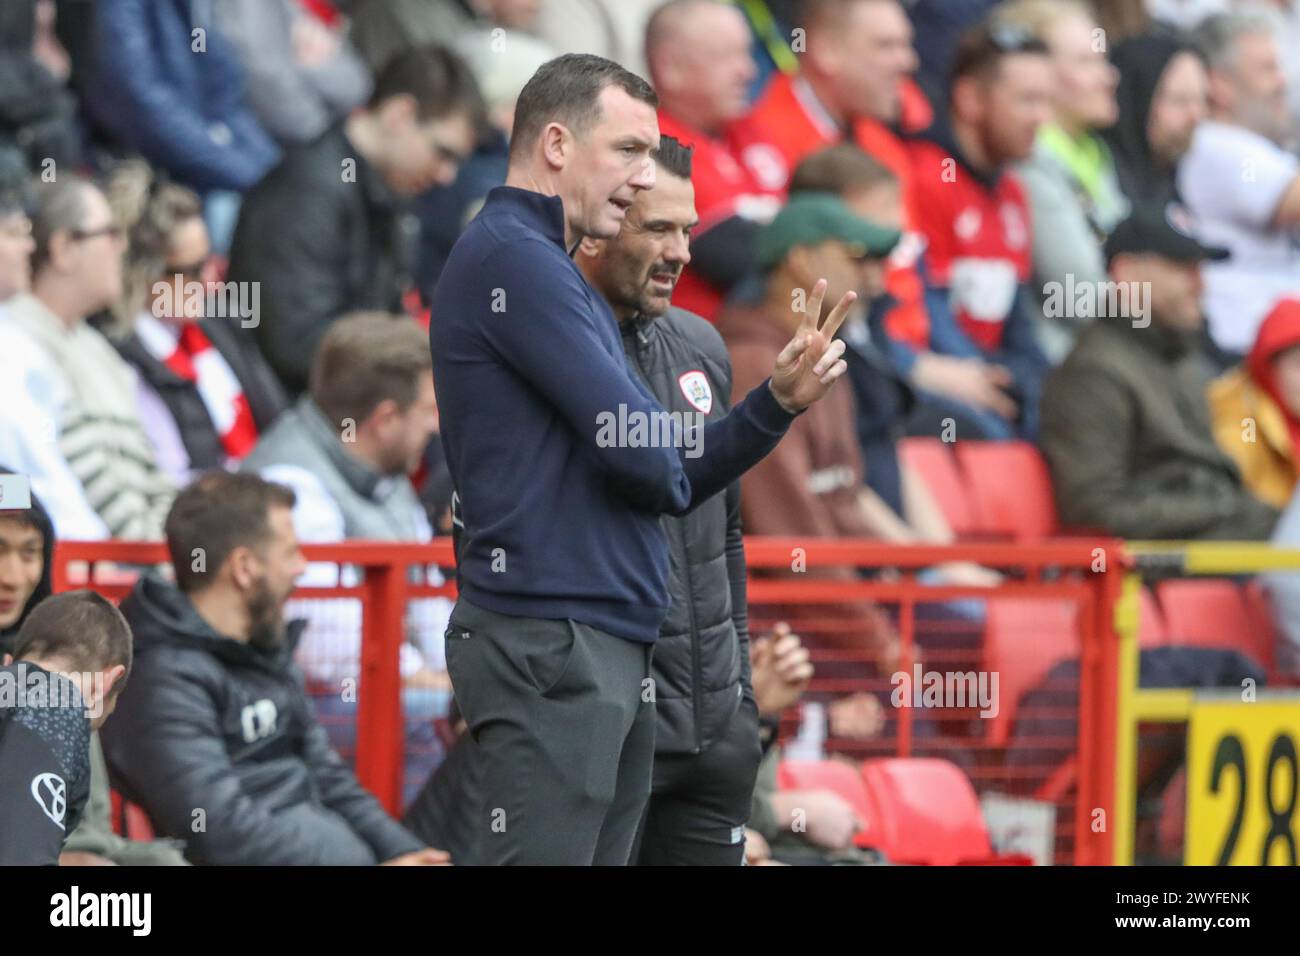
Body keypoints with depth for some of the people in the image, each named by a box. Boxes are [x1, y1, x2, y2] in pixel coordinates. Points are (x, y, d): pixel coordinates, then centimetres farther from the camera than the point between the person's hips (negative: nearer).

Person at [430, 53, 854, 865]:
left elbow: (672, 483, 19)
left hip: (614, 647, 10)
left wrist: (781, 400, 6)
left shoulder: (556, 273, 21)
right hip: (552, 644, -10)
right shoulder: (511, 257, -10)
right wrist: (669, 468, 7)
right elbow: (642, 454, -17)